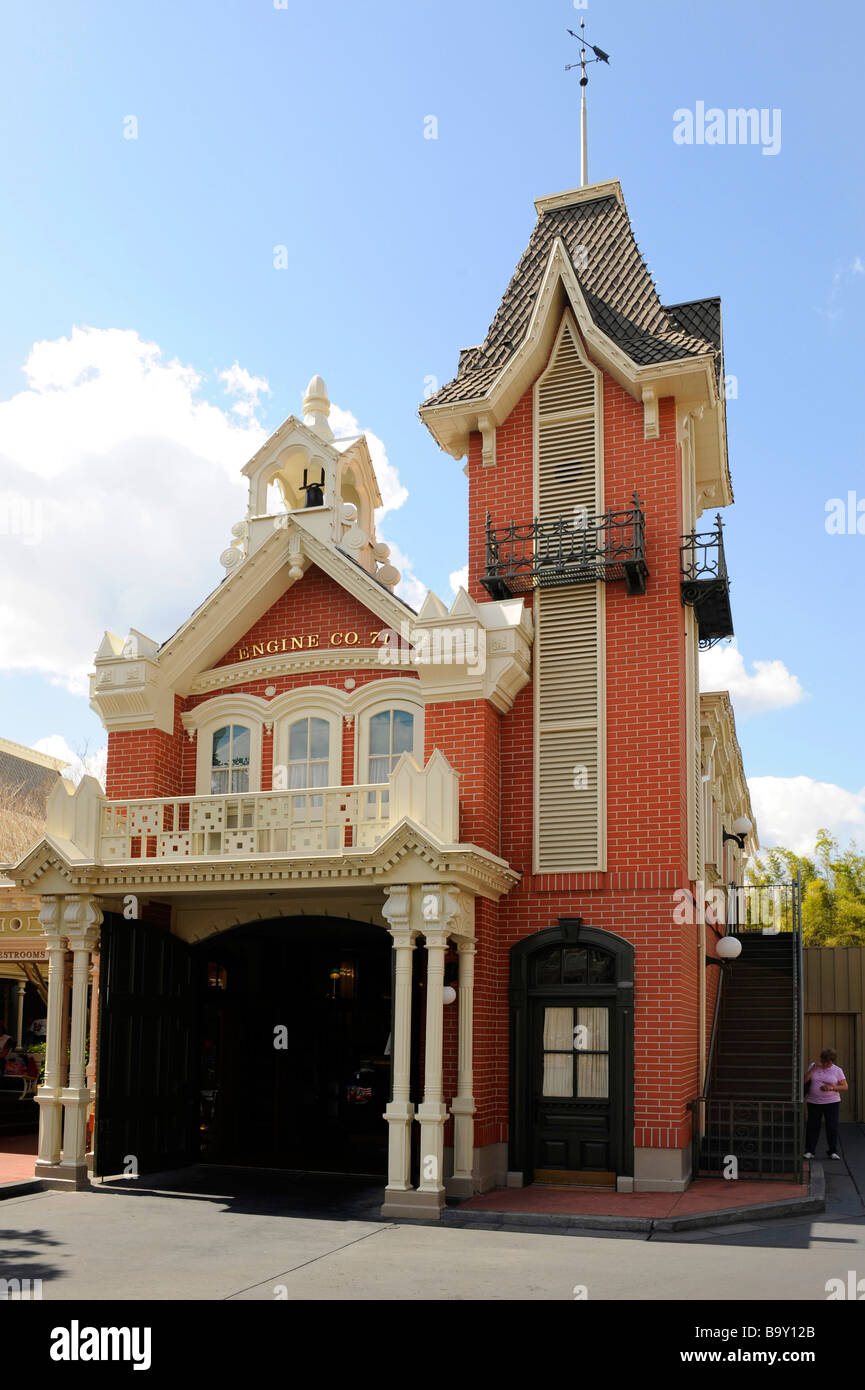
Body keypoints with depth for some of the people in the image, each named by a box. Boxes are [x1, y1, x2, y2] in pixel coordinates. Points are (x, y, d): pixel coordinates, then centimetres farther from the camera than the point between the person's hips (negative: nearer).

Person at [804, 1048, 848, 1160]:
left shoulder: (837, 1070, 0)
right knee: (812, 1126, 1)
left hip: (832, 1103, -1)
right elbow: (805, 1080, -3)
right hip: (814, 1103, 1)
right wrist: (814, 1068, -13)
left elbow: (845, 1087, -1)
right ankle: (809, 1151, 7)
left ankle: (833, 1152, 11)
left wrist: (831, 1088, -17)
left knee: (832, 1127, 0)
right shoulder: (813, 1066, 3)